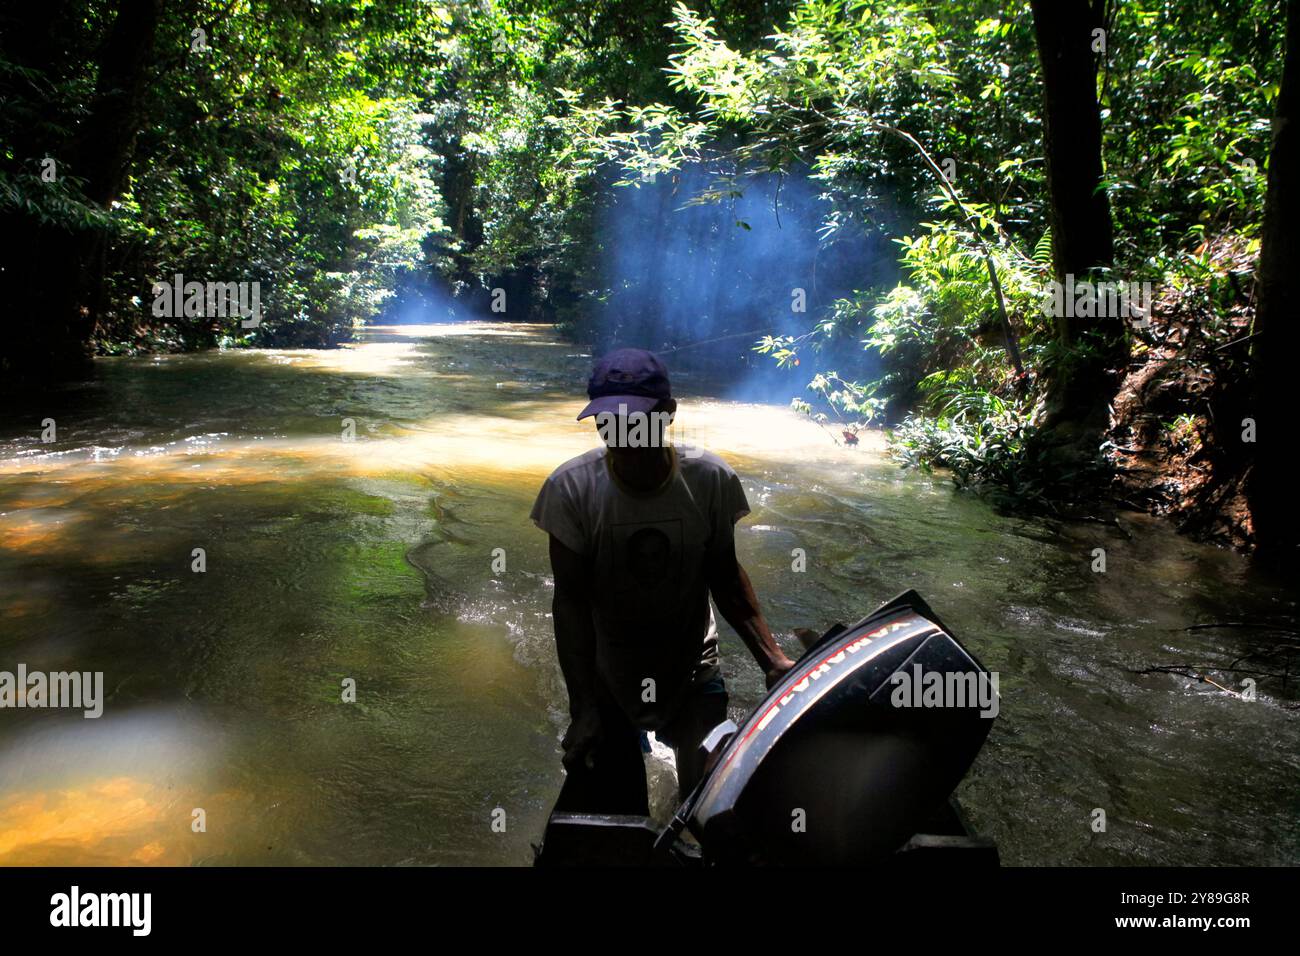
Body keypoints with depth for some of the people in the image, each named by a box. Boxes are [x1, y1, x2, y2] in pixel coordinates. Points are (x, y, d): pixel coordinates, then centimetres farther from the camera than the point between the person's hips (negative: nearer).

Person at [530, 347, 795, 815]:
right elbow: (571, 601, -14)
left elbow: (724, 577, -3)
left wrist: (772, 659, -13)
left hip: (692, 675, 1)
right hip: (606, 678, 0)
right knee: (608, 816, 1)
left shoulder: (711, 480, -15)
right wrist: (582, 707, -16)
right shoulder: (571, 488, -19)